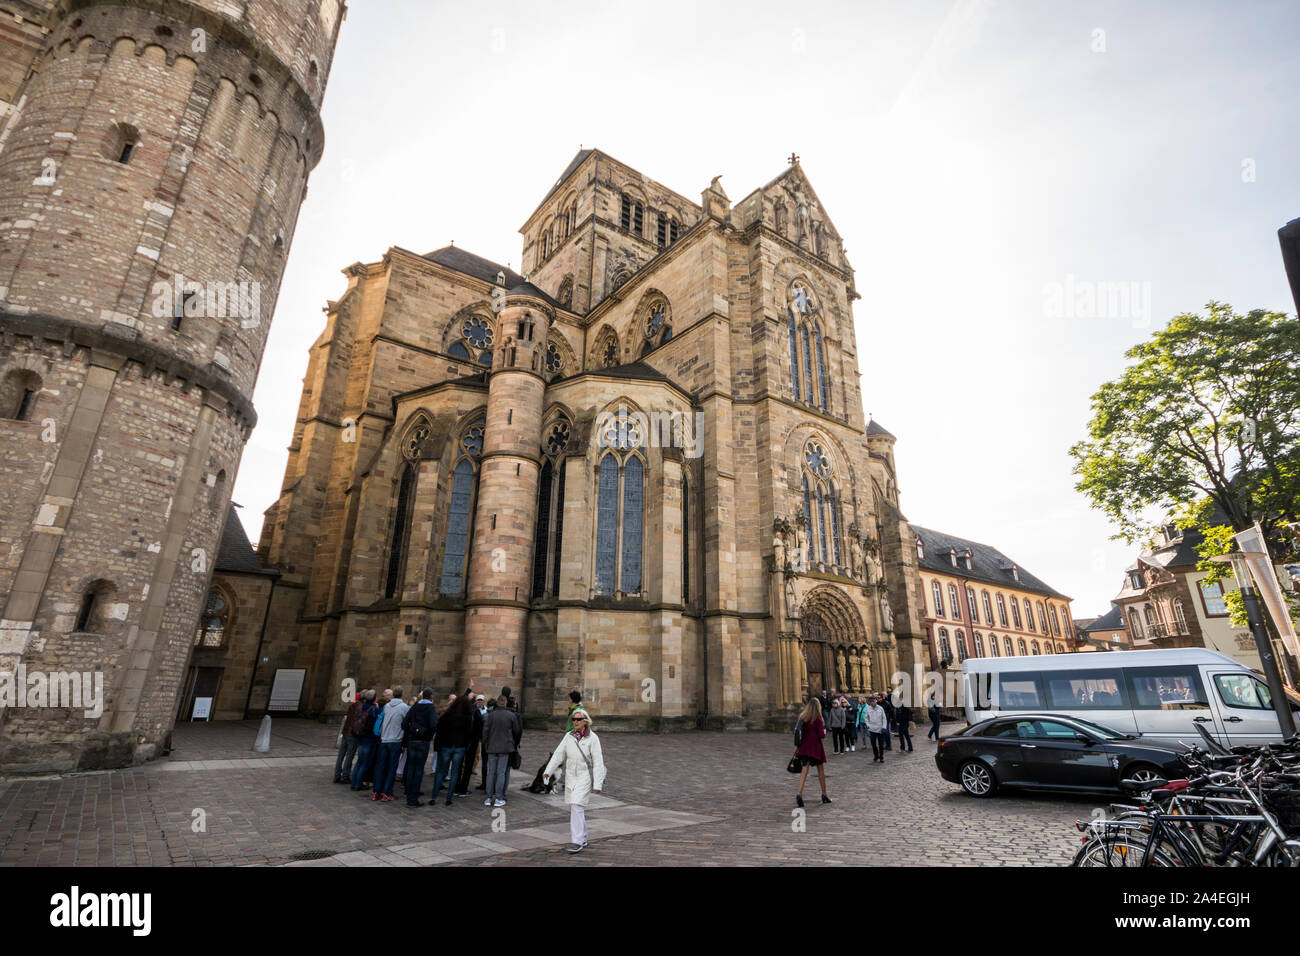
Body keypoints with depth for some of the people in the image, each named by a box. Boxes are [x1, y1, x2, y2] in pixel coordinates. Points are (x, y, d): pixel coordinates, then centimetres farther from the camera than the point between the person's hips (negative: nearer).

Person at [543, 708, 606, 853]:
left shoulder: (592, 738, -9)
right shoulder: (569, 736, 4)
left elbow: (598, 762, -10)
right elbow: (558, 754, 0)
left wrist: (597, 784, -14)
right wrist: (548, 771, -12)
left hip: (585, 776, -5)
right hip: (570, 776, 5)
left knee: (577, 807, -14)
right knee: (574, 809, 12)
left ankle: (578, 842, -7)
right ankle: (583, 840, 26)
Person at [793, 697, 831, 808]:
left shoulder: (802, 717, 3)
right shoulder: (817, 718, -11)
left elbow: (797, 731, 4)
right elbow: (821, 734, -12)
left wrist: (797, 745, 9)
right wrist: (824, 731, 10)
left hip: (804, 746, 3)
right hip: (815, 746, -3)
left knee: (804, 770, 0)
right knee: (821, 770, 14)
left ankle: (799, 794, -16)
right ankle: (824, 795, 23)